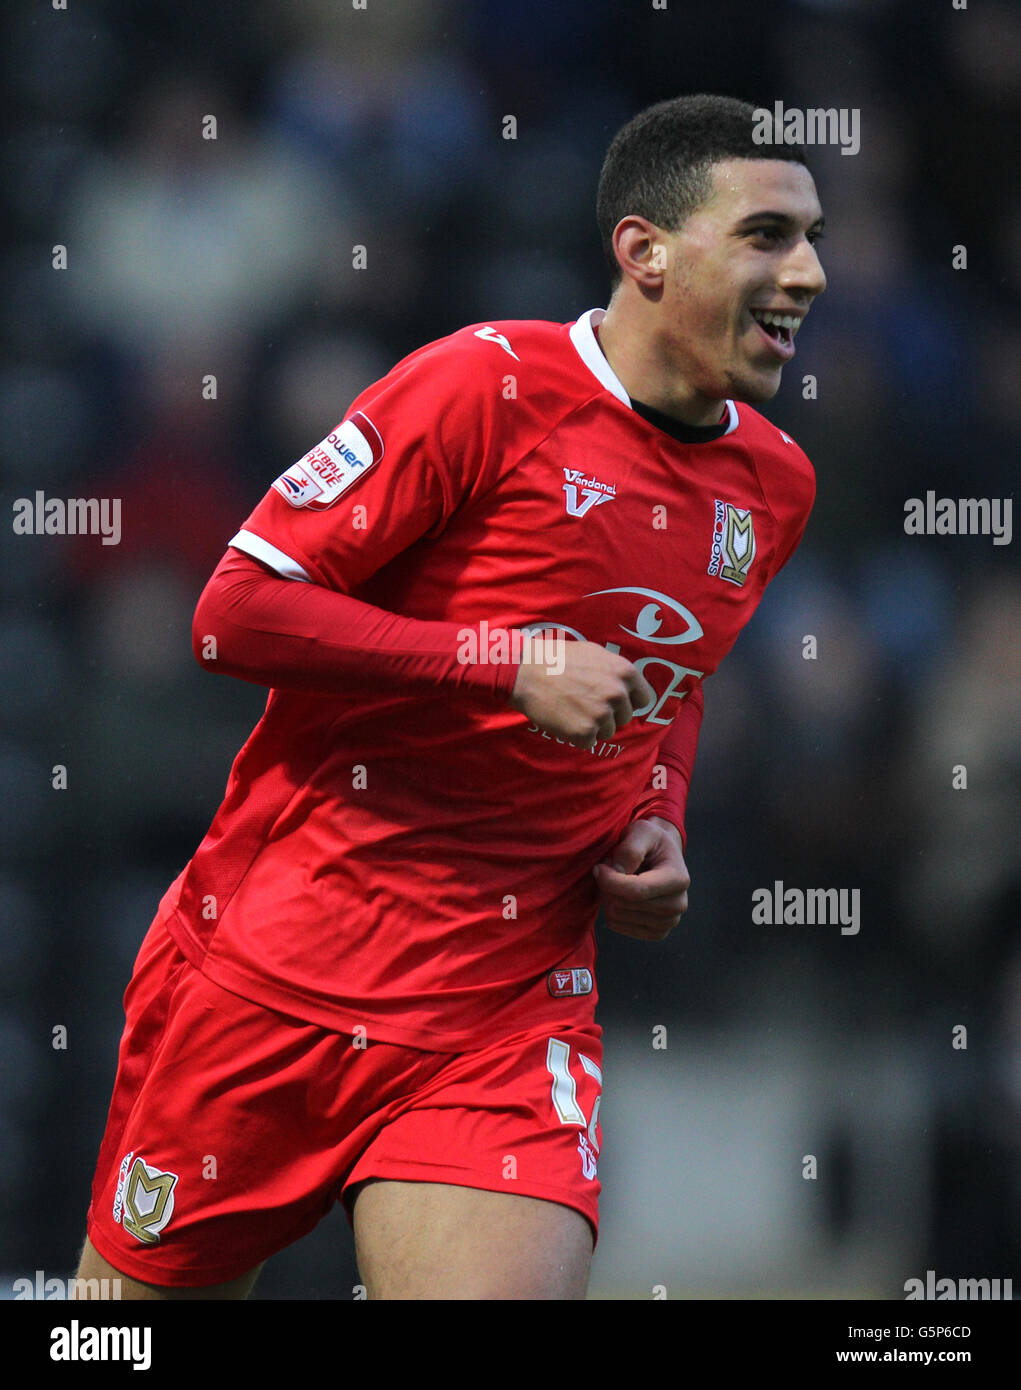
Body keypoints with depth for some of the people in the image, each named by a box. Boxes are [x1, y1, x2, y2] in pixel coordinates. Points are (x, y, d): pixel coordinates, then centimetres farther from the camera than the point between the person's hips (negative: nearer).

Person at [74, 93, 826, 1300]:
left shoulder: (774, 483, 8)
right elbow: (232, 612, -14)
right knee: (145, 1294, 8)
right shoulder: (487, 386, -11)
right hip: (275, 967, -4)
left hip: (511, 1011, 4)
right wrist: (513, 664, -19)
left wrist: (656, 830, 8)